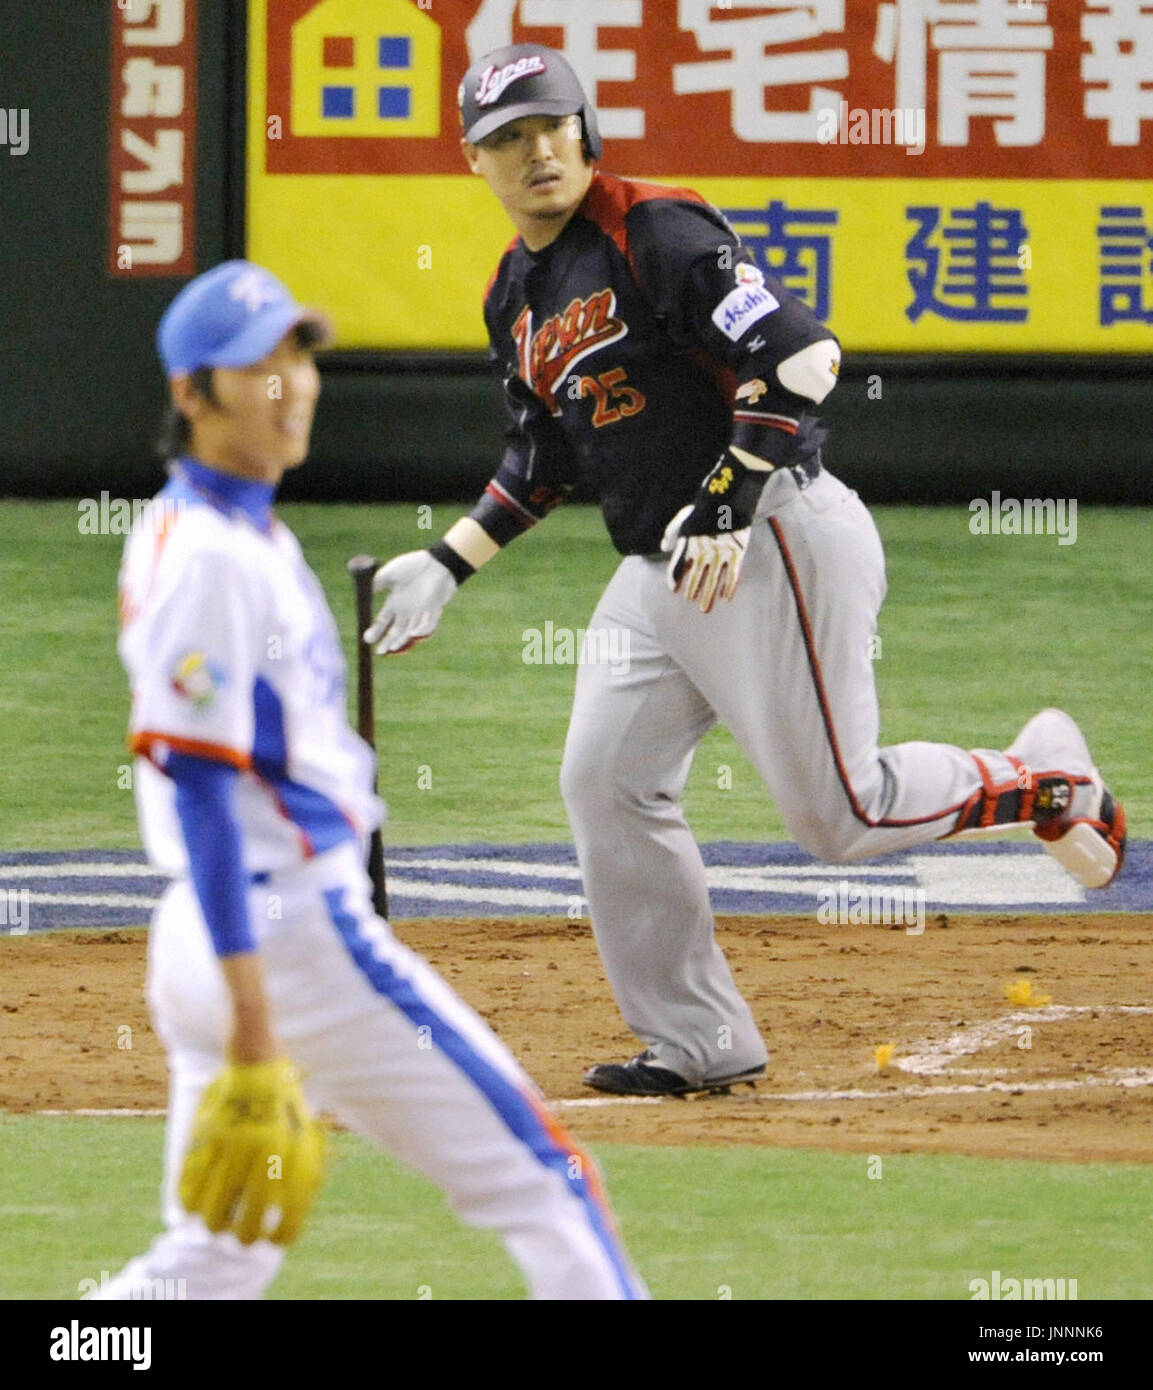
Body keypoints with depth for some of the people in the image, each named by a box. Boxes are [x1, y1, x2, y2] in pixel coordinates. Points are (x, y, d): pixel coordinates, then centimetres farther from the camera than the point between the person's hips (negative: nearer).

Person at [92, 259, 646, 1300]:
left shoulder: (253, 533, 16)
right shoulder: (208, 558, -15)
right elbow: (199, 788, -21)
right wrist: (253, 1016, -25)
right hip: (288, 933, -10)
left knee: (211, 1265, 12)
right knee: (539, 1178, -5)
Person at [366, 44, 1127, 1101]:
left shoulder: (655, 234, -13)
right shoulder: (515, 297, 14)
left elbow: (799, 354, -21)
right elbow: (543, 458, 25)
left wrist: (727, 511, -25)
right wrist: (448, 566, 17)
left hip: (776, 543, -9)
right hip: (659, 574, 9)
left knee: (837, 812, -9)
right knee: (606, 784, 0)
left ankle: (1045, 782, 16)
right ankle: (699, 1045, 8)